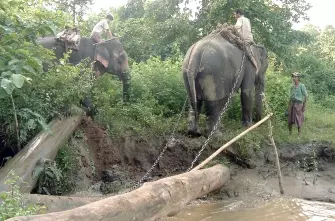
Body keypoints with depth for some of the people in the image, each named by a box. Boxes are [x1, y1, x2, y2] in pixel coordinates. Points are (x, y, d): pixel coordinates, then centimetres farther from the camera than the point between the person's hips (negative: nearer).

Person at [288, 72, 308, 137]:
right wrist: (289, 105, 13)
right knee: (290, 119, 4)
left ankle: (299, 133, 8)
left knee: (299, 119, -1)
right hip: (292, 103, 5)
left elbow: (306, 96, -6)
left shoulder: (302, 86, -6)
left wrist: (304, 106, -10)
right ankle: (290, 132, 15)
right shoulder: (292, 87, 12)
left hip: (298, 103, -5)